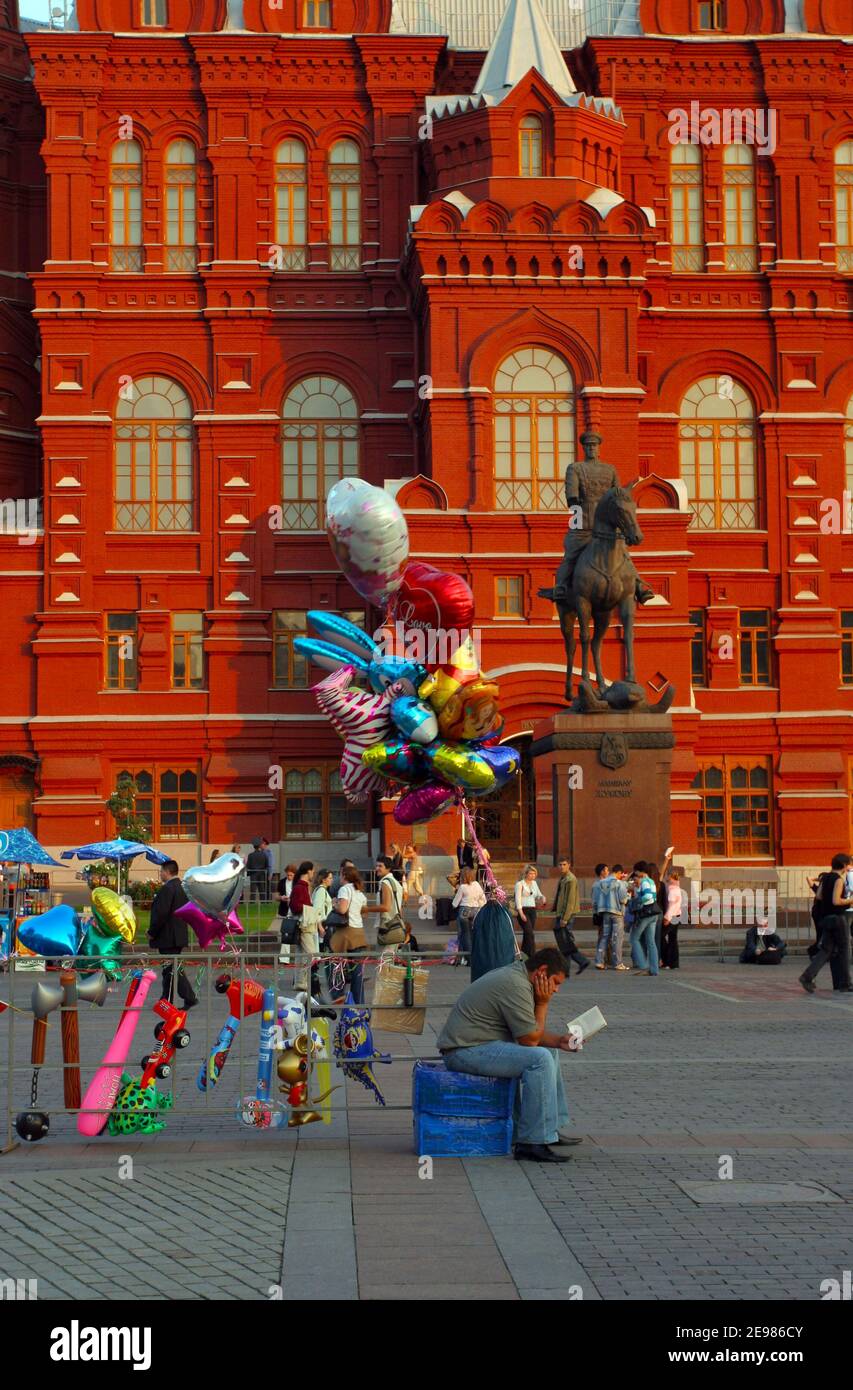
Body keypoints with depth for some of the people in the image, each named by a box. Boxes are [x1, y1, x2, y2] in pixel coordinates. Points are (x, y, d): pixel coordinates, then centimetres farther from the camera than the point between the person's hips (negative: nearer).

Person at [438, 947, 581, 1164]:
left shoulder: (514, 974, 13)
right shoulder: (515, 985, -20)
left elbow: (529, 1032, 19)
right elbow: (529, 1039, -17)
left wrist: (558, 1040, 4)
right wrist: (543, 1003, -8)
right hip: (466, 1051, -11)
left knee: (549, 1050, 19)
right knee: (539, 1058, -25)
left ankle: (550, 1130, 22)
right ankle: (532, 1143, -23)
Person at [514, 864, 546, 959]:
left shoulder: (534, 883, 13)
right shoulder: (520, 884, -6)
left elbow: (539, 896, 20)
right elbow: (518, 899, -12)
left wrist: (542, 898, -5)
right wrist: (521, 913, -21)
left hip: (532, 910, 7)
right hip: (523, 910, -7)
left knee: (527, 934, 7)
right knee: (530, 934, -14)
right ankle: (533, 957, -16)